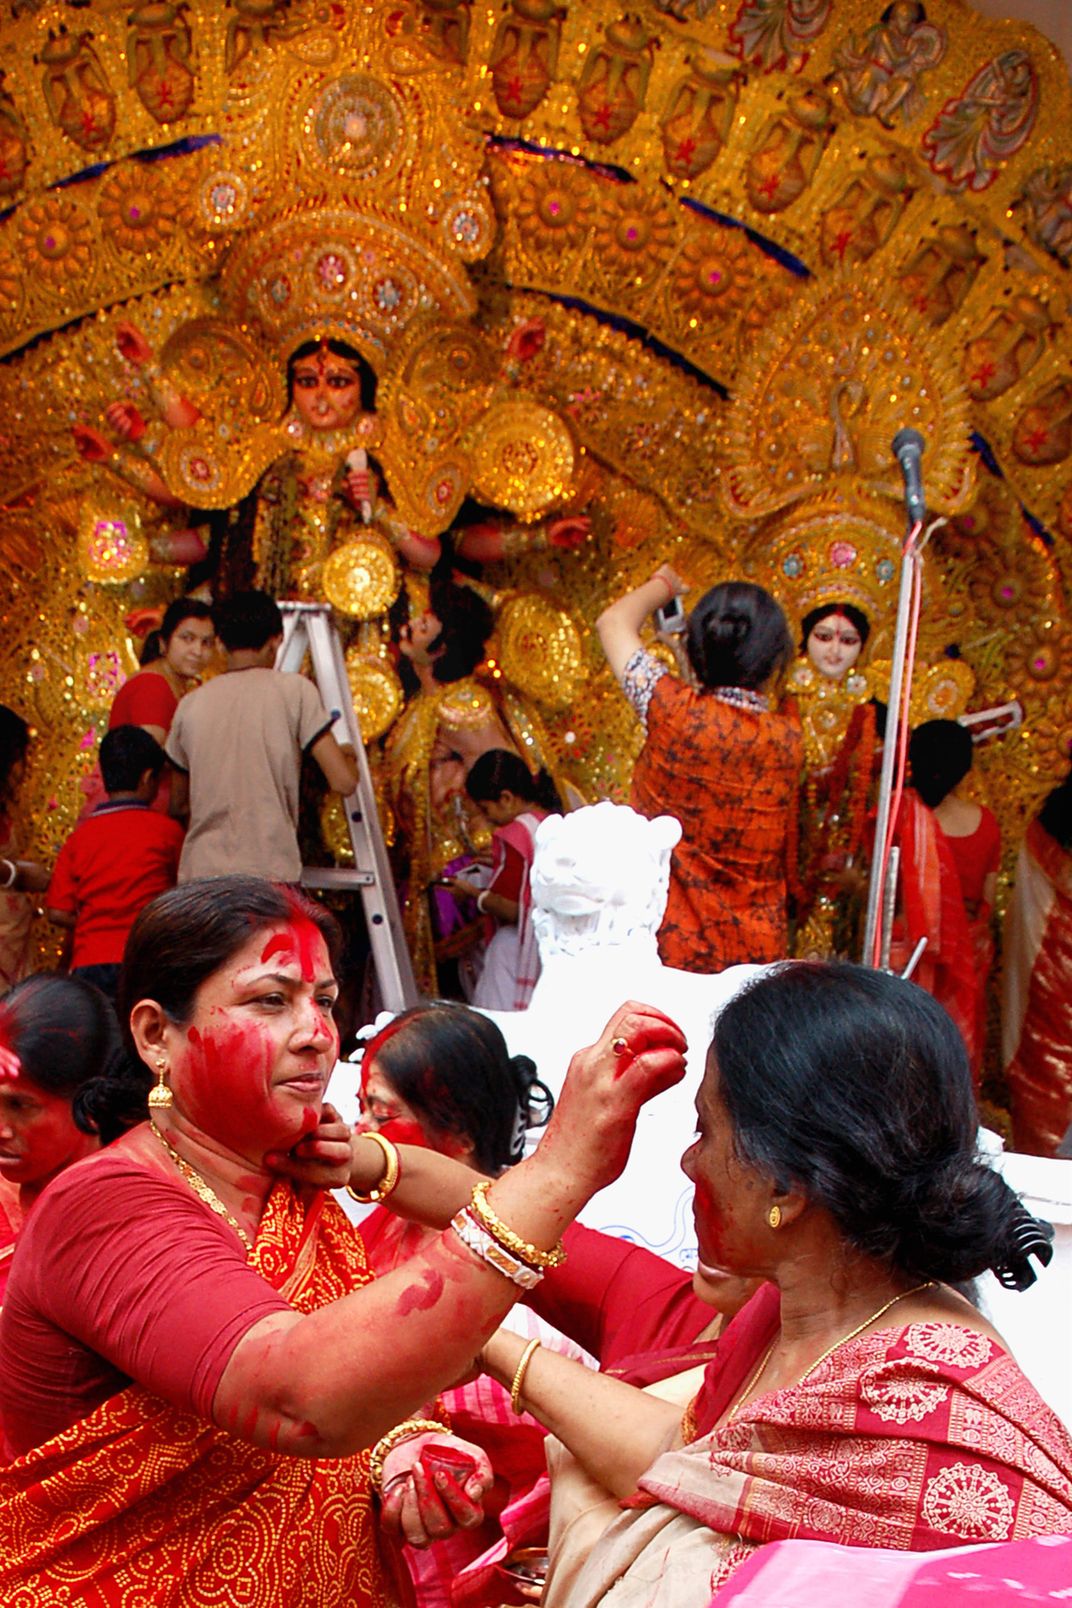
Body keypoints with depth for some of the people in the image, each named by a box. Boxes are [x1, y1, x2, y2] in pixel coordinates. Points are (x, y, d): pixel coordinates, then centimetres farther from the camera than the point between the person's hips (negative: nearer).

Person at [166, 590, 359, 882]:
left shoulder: (191, 704, 11)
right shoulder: (294, 690, 0)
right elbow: (343, 781, -5)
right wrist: (348, 756, 18)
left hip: (198, 873, 4)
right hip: (269, 872, -4)